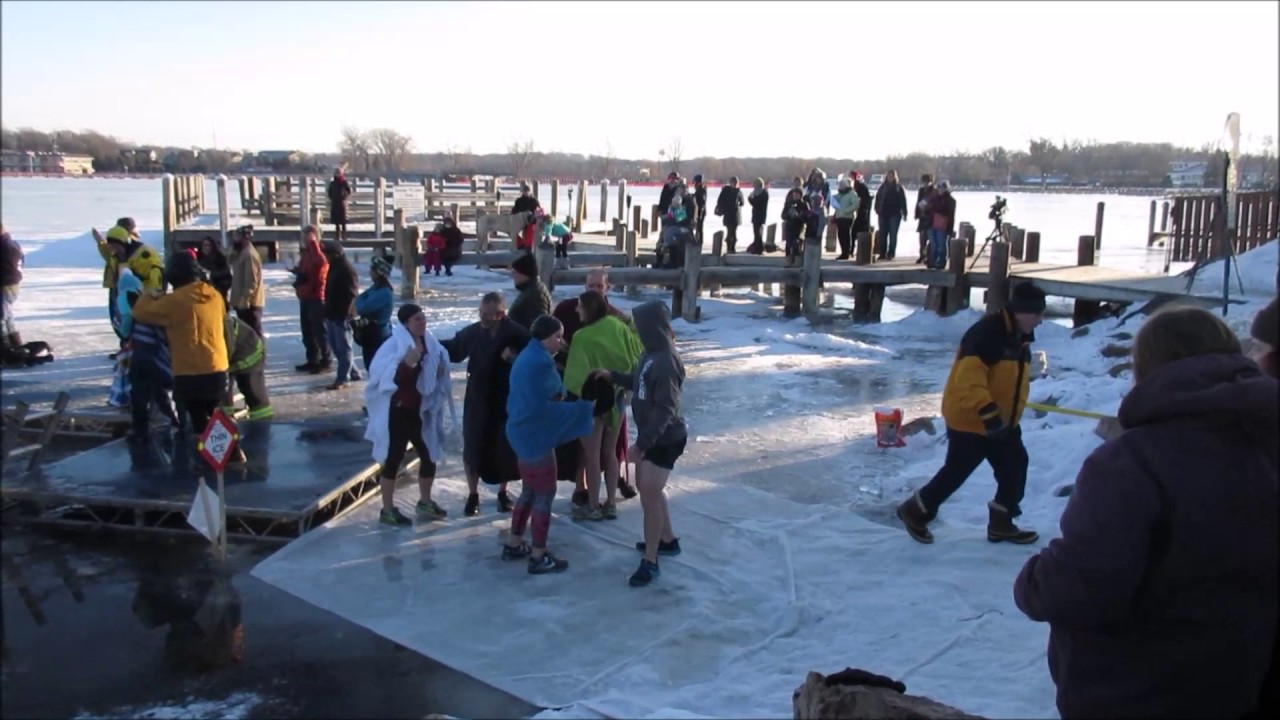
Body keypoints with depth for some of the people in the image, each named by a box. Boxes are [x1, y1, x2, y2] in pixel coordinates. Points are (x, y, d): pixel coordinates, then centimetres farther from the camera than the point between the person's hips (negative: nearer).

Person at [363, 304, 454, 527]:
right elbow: (387, 378, -24)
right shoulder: (394, 346, -15)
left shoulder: (429, 344, 4)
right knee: (393, 459, 3)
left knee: (430, 456, 13)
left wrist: (440, 370, -3)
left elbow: (437, 373, 19)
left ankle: (425, 503, 32)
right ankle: (387, 510, 14)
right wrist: (407, 363, -37)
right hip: (398, 412, -7)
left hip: (422, 412, 7)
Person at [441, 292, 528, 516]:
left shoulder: (517, 333, -15)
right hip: (477, 400, 2)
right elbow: (454, 349, 10)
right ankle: (473, 495, 21)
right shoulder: (473, 332, -6)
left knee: (504, 447, 8)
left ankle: (503, 493, 29)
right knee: (473, 446, 4)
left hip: (507, 400, -2)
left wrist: (516, 358, -30)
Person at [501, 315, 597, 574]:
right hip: (535, 436, -10)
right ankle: (538, 557, 7)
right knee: (545, 494, 0)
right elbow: (543, 406, -25)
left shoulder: (529, 356, 11)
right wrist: (584, 407, -22)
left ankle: (513, 545, 29)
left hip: (524, 432, 10)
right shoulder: (540, 362, -22)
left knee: (529, 491, 20)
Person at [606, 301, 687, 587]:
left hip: (665, 439, -10)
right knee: (647, 487, 22)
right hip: (651, 435, 10)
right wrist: (612, 376, 22)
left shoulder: (666, 362, -27)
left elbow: (665, 410, -29)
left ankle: (650, 561, 5)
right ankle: (667, 540, 39)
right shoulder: (651, 354, 3)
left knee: (650, 495, -6)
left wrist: (641, 444, -30)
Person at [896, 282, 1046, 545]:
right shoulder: (987, 333, -23)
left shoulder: (1020, 339, 9)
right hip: (969, 420, -9)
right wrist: (988, 412, -33)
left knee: (1015, 466, 9)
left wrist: (1011, 418, 22)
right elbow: (969, 378, -31)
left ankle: (1001, 523, 22)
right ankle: (916, 512, 17)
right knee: (956, 471, -2)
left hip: (1001, 421, 9)